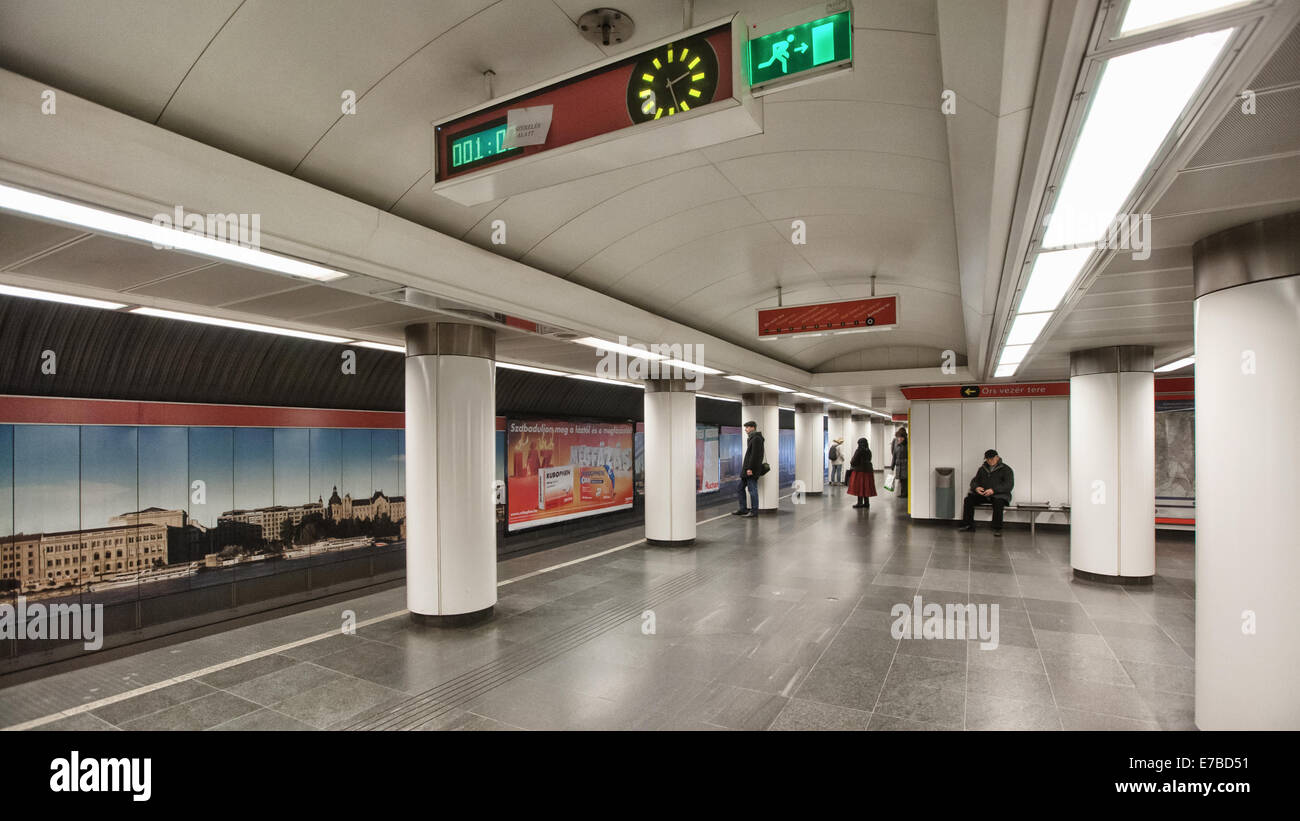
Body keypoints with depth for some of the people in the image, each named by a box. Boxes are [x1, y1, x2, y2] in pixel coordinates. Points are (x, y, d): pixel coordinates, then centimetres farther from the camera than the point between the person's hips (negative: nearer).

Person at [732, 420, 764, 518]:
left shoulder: (756, 439, -13)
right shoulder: (751, 438, 19)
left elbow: (754, 455, -21)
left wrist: (750, 468, -23)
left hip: (752, 470, -11)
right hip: (747, 469, 11)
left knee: (752, 489, -4)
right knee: (741, 487, 13)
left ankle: (754, 511, 4)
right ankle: (743, 509, 18)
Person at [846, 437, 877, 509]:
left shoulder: (859, 451, -15)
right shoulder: (868, 451, 7)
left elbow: (854, 461, -13)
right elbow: (868, 461, 15)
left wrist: (851, 463, 11)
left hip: (859, 471, -7)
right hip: (867, 470, 7)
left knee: (859, 487, -1)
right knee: (866, 487, 11)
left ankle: (860, 503, 1)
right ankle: (866, 503, 14)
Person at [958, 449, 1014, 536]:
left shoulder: (1006, 469, 0)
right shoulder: (982, 468, 16)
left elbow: (1009, 485, -12)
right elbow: (974, 481, 16)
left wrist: (994, 490, -25)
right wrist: (976, 487, -10)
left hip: (1000, 495, -5)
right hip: (983, 495, 5)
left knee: (998, 503, -37)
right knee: (968, 499, -18)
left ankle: (997, 529, -28)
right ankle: (968, 525, -12)